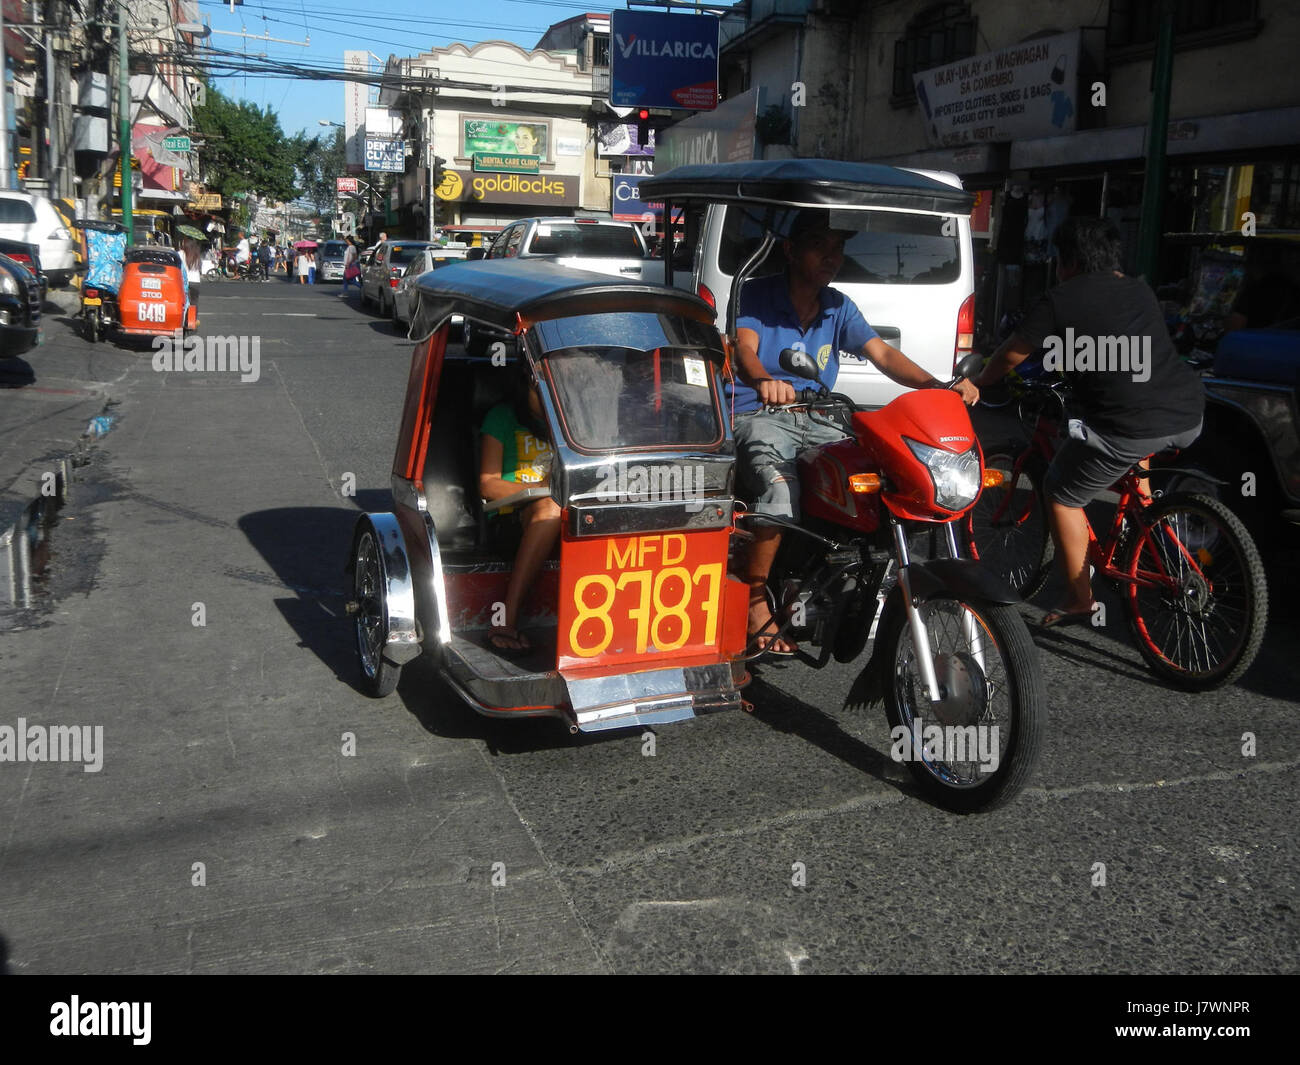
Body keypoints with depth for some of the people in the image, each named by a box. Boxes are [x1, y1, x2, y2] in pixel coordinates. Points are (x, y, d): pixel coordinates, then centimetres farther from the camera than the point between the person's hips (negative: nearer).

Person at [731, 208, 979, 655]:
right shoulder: (756, 295, -2)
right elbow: (744, 347, -20)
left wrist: (938, 386, -18)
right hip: (757, 416, -5)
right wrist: (763, 381, -46)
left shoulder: (839, 308, 13)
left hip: (815, 419, 5)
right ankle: (754, 600, -16)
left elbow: (882, 354, 0)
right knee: (781, 489, -34)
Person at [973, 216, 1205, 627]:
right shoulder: (1141, 290, 21)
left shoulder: (1059, 301, 3)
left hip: (1132, 426, -6)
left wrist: (979, 383, 34)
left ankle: (1078, 601, 17)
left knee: (1062, 495, 14)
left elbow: (1010, 355, 15)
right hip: (1190, 415, 7)